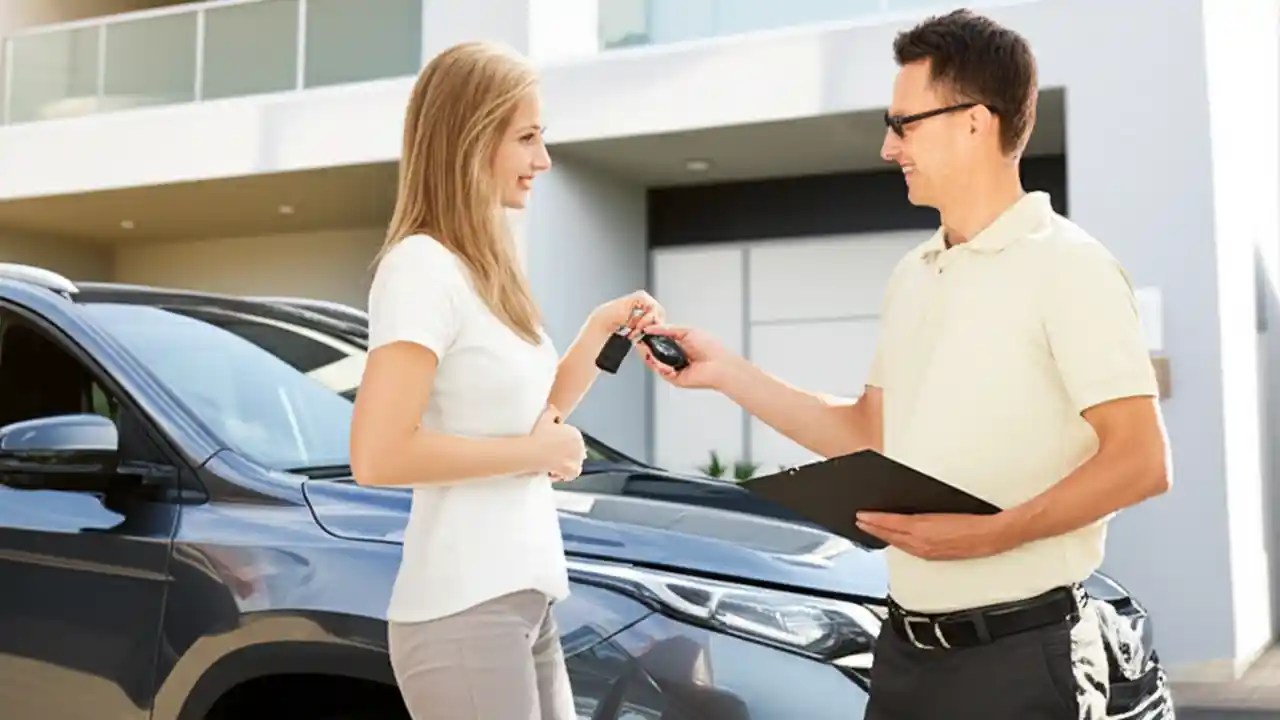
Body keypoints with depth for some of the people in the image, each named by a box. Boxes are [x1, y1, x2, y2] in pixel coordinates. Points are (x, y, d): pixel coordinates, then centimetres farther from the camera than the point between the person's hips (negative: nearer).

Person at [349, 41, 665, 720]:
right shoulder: (422, 267, -15)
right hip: (463, 612, -9)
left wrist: (603, 327, 7)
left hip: (523, 599, 9)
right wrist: (536, 452, -16)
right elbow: (377, 456, -23)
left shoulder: (483, 270, 12)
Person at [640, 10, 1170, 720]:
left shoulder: (1065, 265, -11)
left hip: (1018, 655, -7)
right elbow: (870, 436, 16)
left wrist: (988, 535, -24)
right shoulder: (911, 277, 12)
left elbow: (1141, 461, -16)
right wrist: (724, 372, 10)